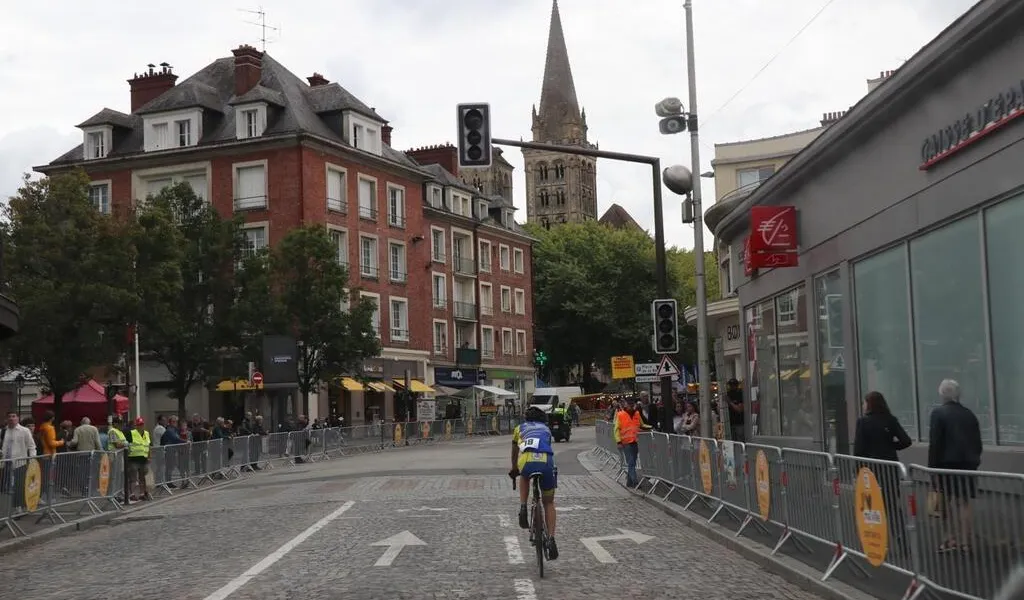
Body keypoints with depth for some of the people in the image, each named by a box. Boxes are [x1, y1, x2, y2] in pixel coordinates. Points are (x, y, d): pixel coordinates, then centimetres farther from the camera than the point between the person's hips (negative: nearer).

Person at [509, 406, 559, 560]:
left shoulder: (519, 428, 32)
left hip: (526, 462, -1)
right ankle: (551, 539, 7)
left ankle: (523, 508, 17)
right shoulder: (546, 429, 34)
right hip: (546, 463, 1)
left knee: (524, 477, 38)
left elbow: (514, 452, 47)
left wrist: (514, 470, 65)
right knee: (549, 503, 20)